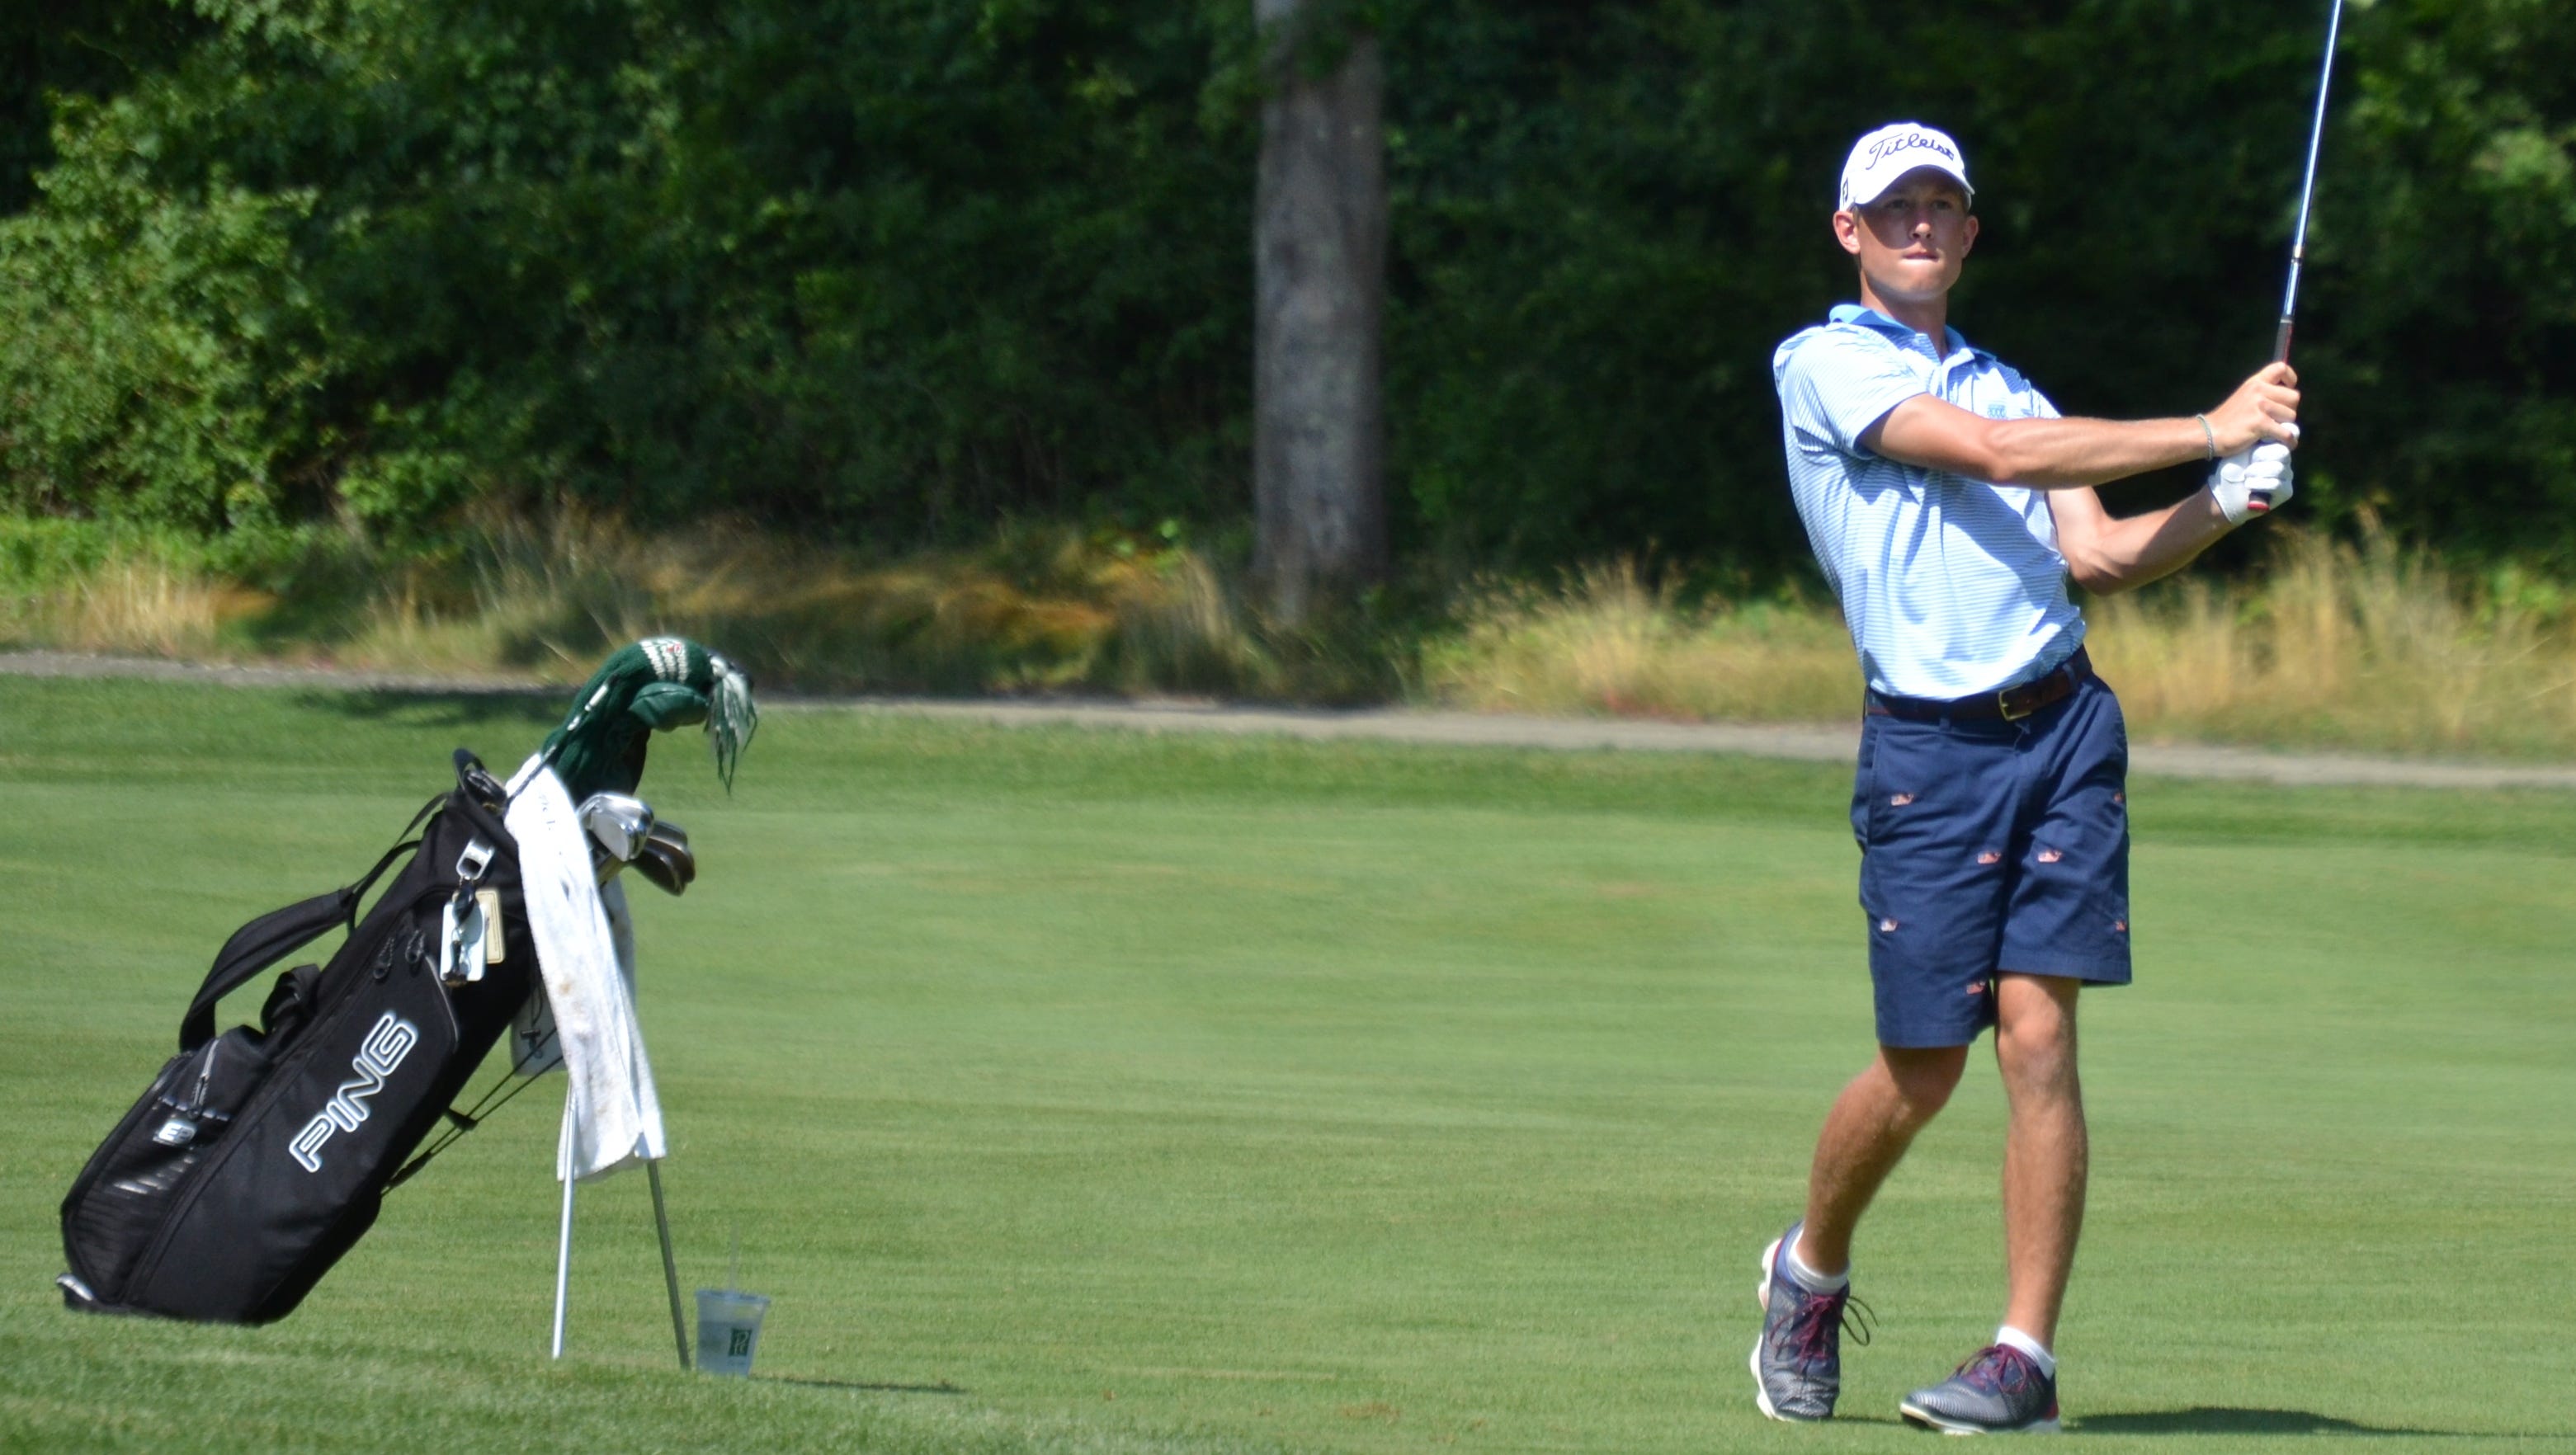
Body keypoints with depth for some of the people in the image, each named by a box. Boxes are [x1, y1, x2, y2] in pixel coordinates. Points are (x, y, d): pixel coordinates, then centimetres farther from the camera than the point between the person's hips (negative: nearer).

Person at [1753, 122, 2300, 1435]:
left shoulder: (2003, 383, 21)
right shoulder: (1823, 366, 1)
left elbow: (2096, 552, 12)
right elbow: (1994, 455, -12)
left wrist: (2226, 505, -6)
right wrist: (2205, 432, -13)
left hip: (2064, 724, 4)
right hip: (1929, 745, -4)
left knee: (2038, 1039, -7)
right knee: (1922, 1069, -1)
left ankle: (2026, 1355, -5)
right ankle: (1810, 1274, 26)